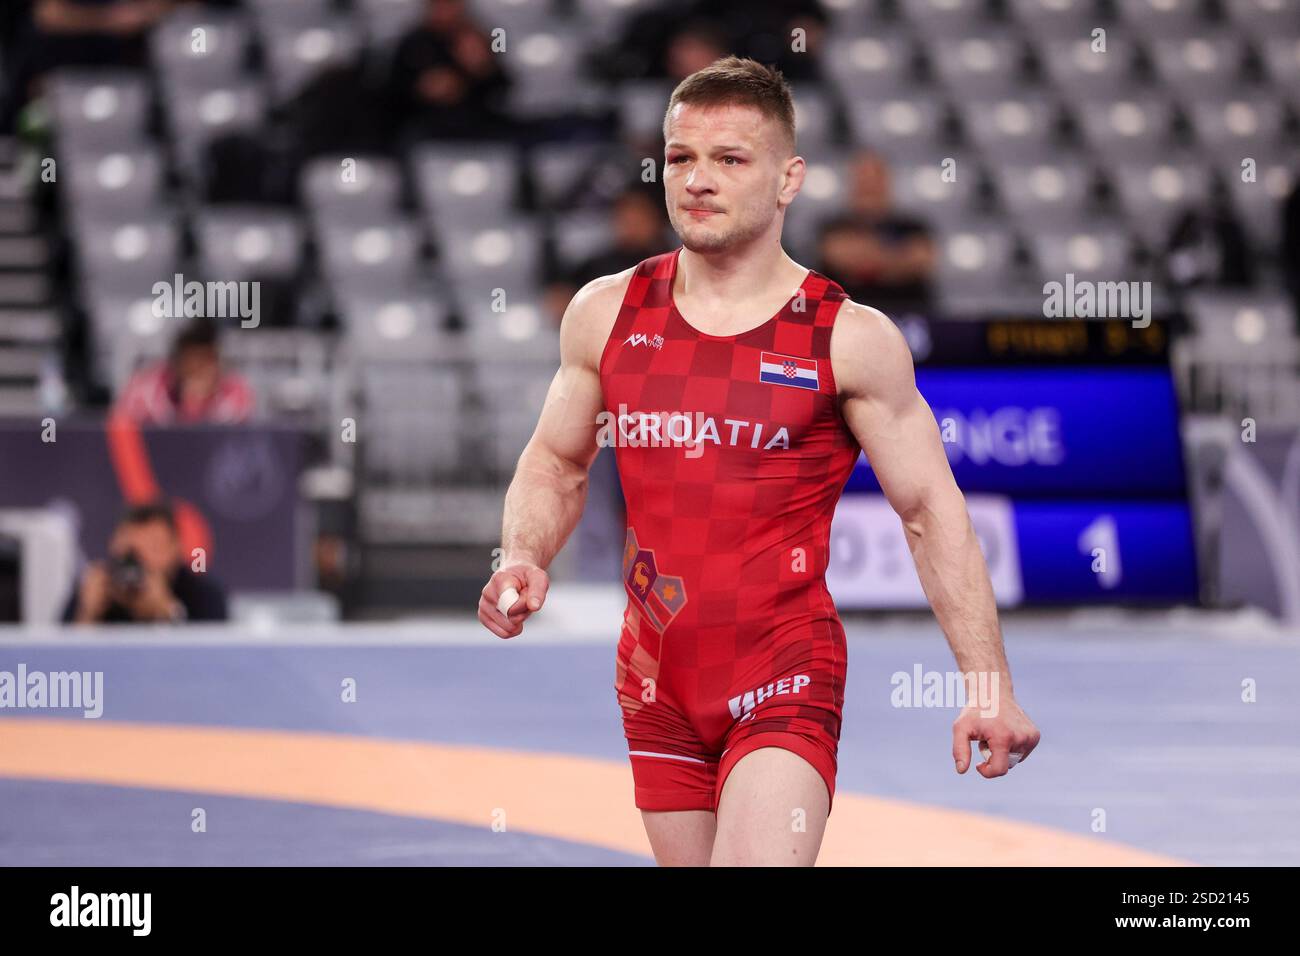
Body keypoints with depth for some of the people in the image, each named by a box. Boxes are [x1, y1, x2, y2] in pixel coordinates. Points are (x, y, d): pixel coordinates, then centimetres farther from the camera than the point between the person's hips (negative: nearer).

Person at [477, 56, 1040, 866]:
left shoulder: (852, 340, -6)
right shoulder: (606, 314, 3)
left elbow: (932, 511, -2)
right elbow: (556, 463, 17)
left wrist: (989, 684, -7)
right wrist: (523, 560, -4)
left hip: (786, 678, -4)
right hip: (656, 680, 4)